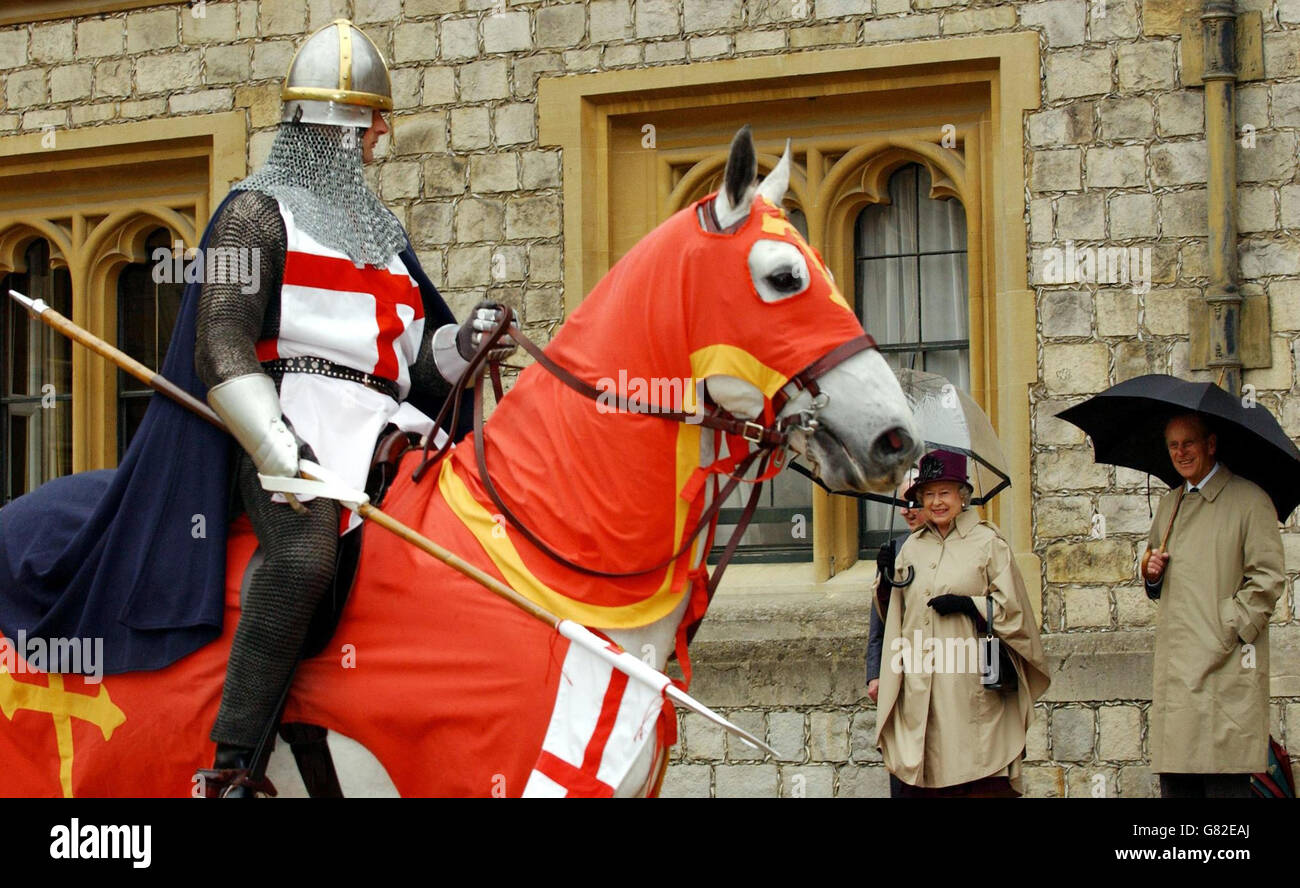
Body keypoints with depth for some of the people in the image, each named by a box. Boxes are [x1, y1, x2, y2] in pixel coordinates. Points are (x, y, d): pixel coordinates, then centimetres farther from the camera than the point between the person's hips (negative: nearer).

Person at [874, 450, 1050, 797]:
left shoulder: (988, 543, 2)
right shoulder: (912, 548, 15)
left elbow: (1012, 606, 0)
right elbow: (895, 614, 20)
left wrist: (968, 605, -12)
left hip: (972, 683, -4)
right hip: (922, 686, 4)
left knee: (985, 780, -9)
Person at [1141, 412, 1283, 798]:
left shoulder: (1250, 500, 0)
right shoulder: (1169, 505, 21)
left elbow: (1267, 581, -6)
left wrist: (1228, 633, -13)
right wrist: (1152, 574, 7)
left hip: (1226, 667, -6)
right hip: (1175, 671, 6)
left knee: (1225, 784, -10)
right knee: (1175, 782, 1)